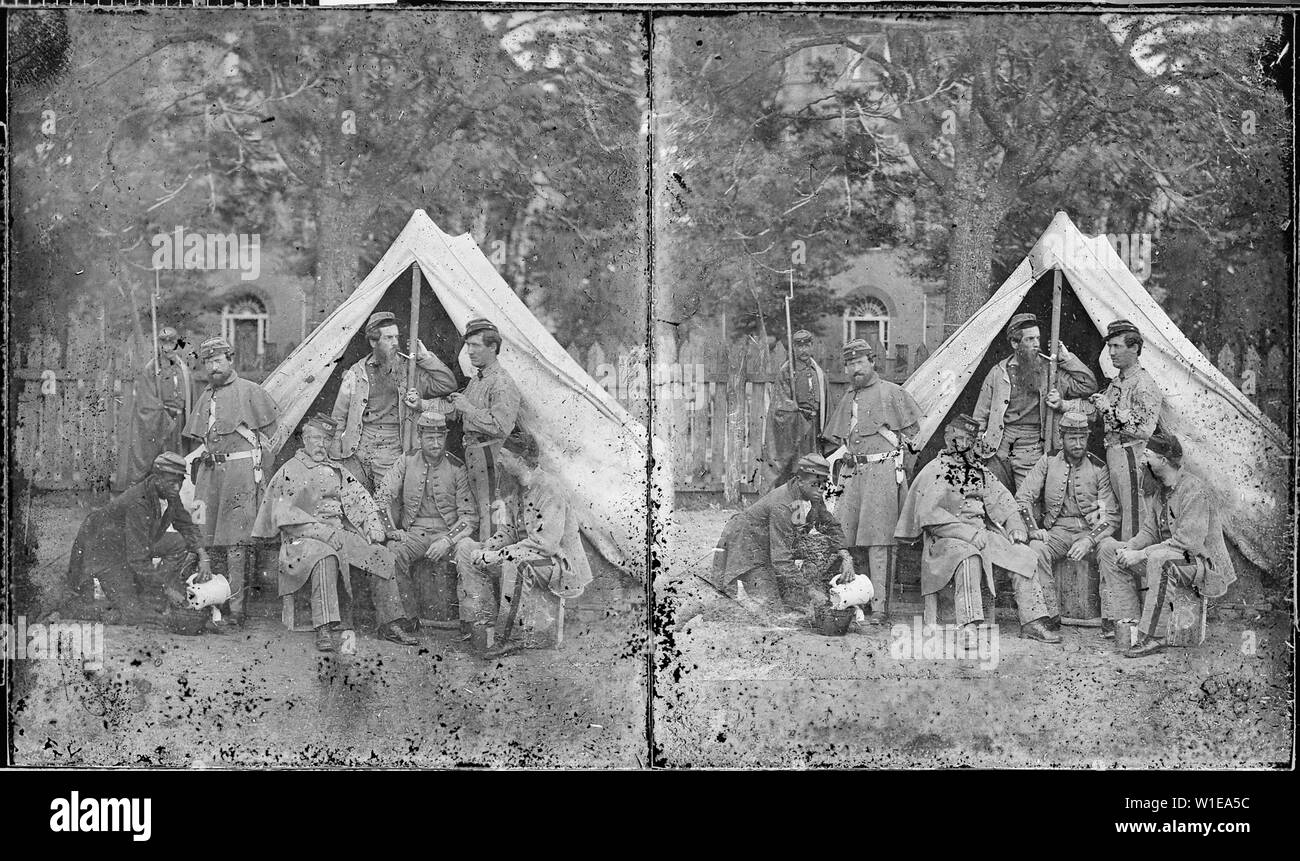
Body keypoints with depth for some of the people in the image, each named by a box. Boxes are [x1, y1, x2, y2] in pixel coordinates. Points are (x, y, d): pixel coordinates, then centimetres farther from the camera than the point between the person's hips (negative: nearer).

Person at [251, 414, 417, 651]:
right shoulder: (289, 472, 4)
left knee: (381, 554, -15)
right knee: (325, 558, -38)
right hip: (303, 538, -5)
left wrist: (374, 528, -4)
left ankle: (390, 625, -12)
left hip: (340, 533, 5)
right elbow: (285, 517, -7)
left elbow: (362, 501, 15)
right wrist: (322, 531, -17)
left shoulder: (338, 471, 21)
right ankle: (324, 630, -44)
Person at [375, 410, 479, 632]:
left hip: (449, 533, -1)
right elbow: (382, 497, 5)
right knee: (391, 554, -32)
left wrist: (447, 541, -16)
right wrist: (392, 530, -9)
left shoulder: (457, 468, 2)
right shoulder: (407, 461, 6)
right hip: (413, 531, 1)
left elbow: (469, 516, -1)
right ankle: (409, 618, -18)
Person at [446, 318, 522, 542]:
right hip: (471, 451, 10)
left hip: (489, 453, -10)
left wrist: (468, 408, -20)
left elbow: (500, 427, -24)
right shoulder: (476, 379, 16)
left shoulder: (502, 383, -15)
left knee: (489, 510, -7)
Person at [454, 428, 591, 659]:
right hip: (525, 556, 9)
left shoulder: (548, 488, -20)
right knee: (466, 549, -1)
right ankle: (482, 620, -7)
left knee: (513, 564, -39)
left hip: (558, 561, -9)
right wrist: (486, 548, -3)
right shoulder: (519, 487, 8)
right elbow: (511, 529, 16)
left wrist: (497, 555, -26)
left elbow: (547, 542, -27)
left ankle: (511, 638, -28)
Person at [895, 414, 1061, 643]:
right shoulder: (934, 471, -2)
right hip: (946, 539, -7)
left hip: (983, 533, 7)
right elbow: (929, 515, -13)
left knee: (1026, 556, -9)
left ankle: (1032, 623, -7)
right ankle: (969, 626, -44)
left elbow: (1004, 501, 18)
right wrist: (968, 533, -21)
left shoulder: (980, 471, 19)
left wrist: (1016, 527, -3)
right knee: (969, 557, -38)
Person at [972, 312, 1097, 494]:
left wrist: (1066, 358, -1)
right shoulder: (998, 372, 9)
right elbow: (981, 416, 13)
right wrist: (977, 449, 9)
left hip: (1032, 449, -1)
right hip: (998, 448, 1)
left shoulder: (1050, 370, 6)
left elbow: (1088, 386, 3)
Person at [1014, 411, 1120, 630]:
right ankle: (1052, 615, -27)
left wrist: (1089, 540, -18)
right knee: (1036, 550, -32)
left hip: (1091, 529, -1)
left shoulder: (1099, 468, 4)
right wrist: (1033, 528, -13)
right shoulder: (1048, 462, 7)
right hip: (1057, 529, 1)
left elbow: (1112, 515, -1)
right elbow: (1023, 497, 4)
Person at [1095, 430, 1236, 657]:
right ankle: (1128, 620, -6)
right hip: (1167, 558, 9)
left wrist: (1140, 554, -27)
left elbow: (1188, 541, -27)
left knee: (1159, 558, -40)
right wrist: (1128, 548, -12)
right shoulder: (1158, 491, 10)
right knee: (1109, 549, 1)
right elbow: (1149, 531, 11)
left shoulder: (1194, 490, -19)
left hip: (1200, 561, -9)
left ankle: (1152, 636, -33)